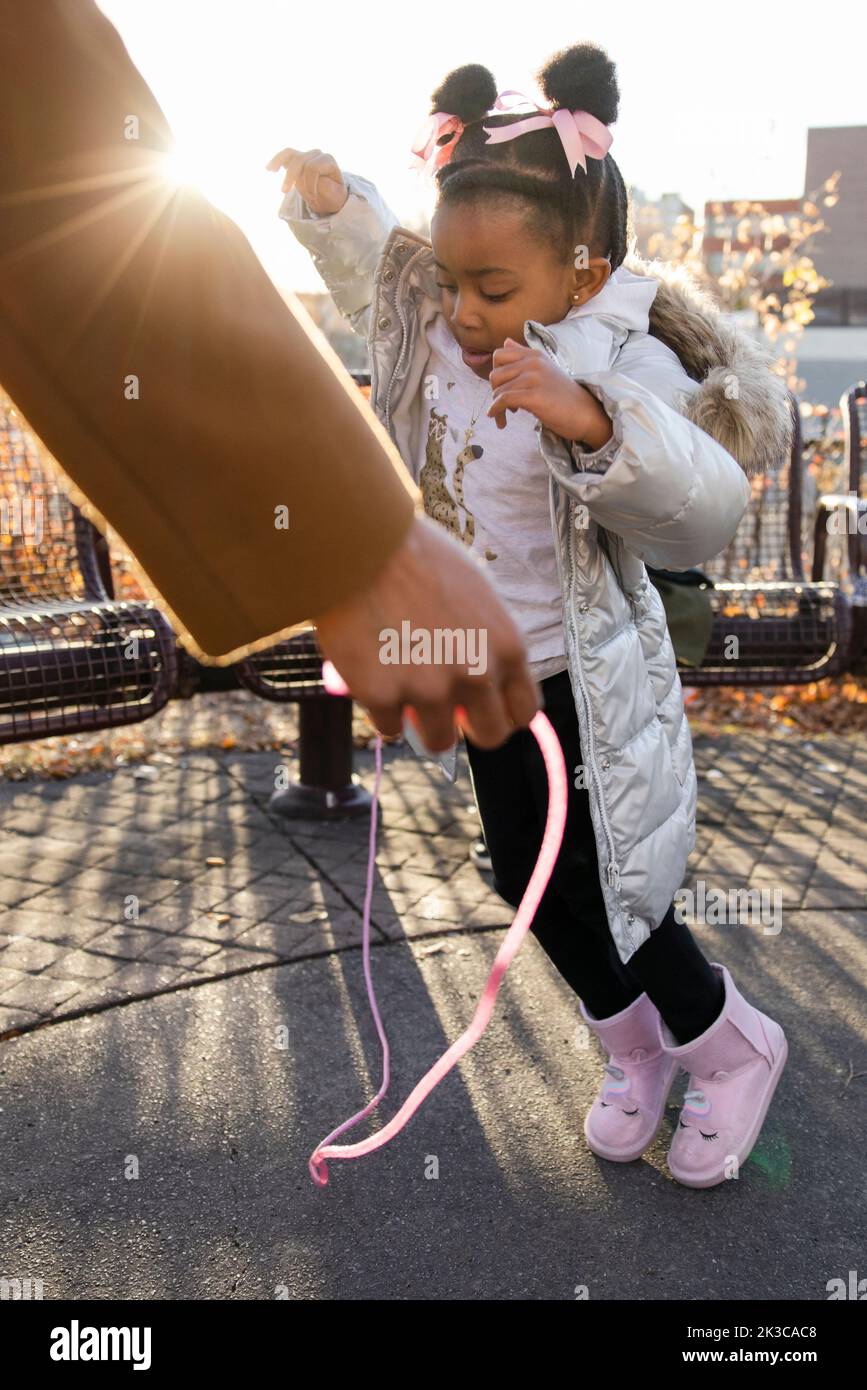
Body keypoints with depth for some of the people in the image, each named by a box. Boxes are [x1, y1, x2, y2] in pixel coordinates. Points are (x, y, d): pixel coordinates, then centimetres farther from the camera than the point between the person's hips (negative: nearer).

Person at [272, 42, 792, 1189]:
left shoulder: (620, 372, -25)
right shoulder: (431, 329, -5)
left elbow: (703, 510, -39)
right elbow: (368, 256, 16)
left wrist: (588, 419, -52)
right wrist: (323, 192, -3)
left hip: (589, 688, -7)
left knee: (603, 895, 3)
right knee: (526, 879, 16)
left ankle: (736, 1047, 33)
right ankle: (636, 1049, 41)